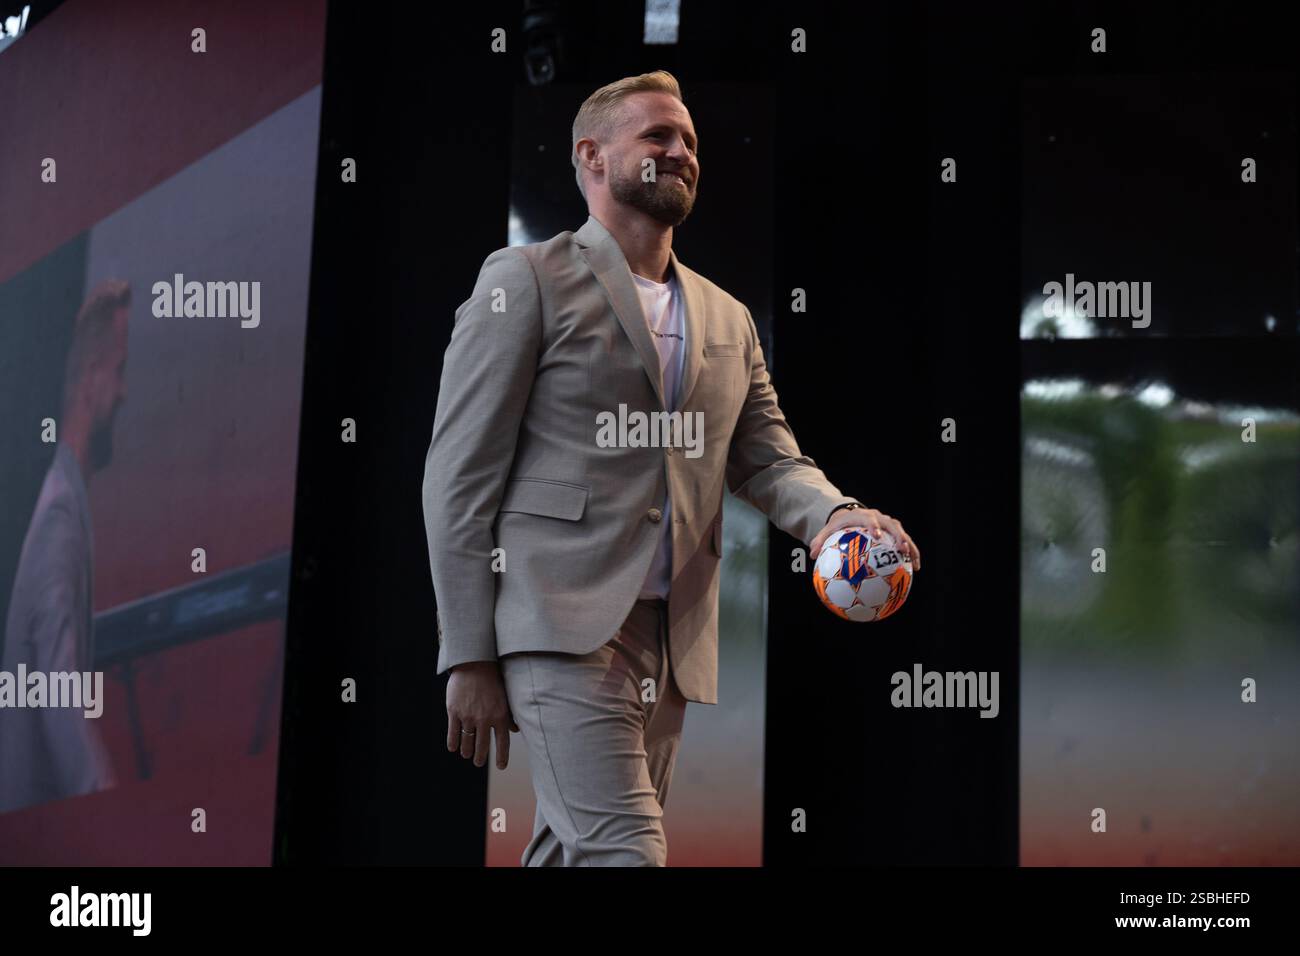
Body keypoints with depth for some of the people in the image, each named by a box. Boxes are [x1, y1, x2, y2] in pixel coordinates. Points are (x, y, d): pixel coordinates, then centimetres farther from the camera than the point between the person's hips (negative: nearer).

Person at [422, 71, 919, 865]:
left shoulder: (728, 320, 20)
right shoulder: (527, 279, 1)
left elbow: (768, 459, 14)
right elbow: (460, 474, -3)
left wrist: (833, 515, -11)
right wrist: (471, 656, -9)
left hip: (673, 644, 6)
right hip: (565, 626, -6)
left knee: (575, 853, 10)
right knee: (627, 853, -17)